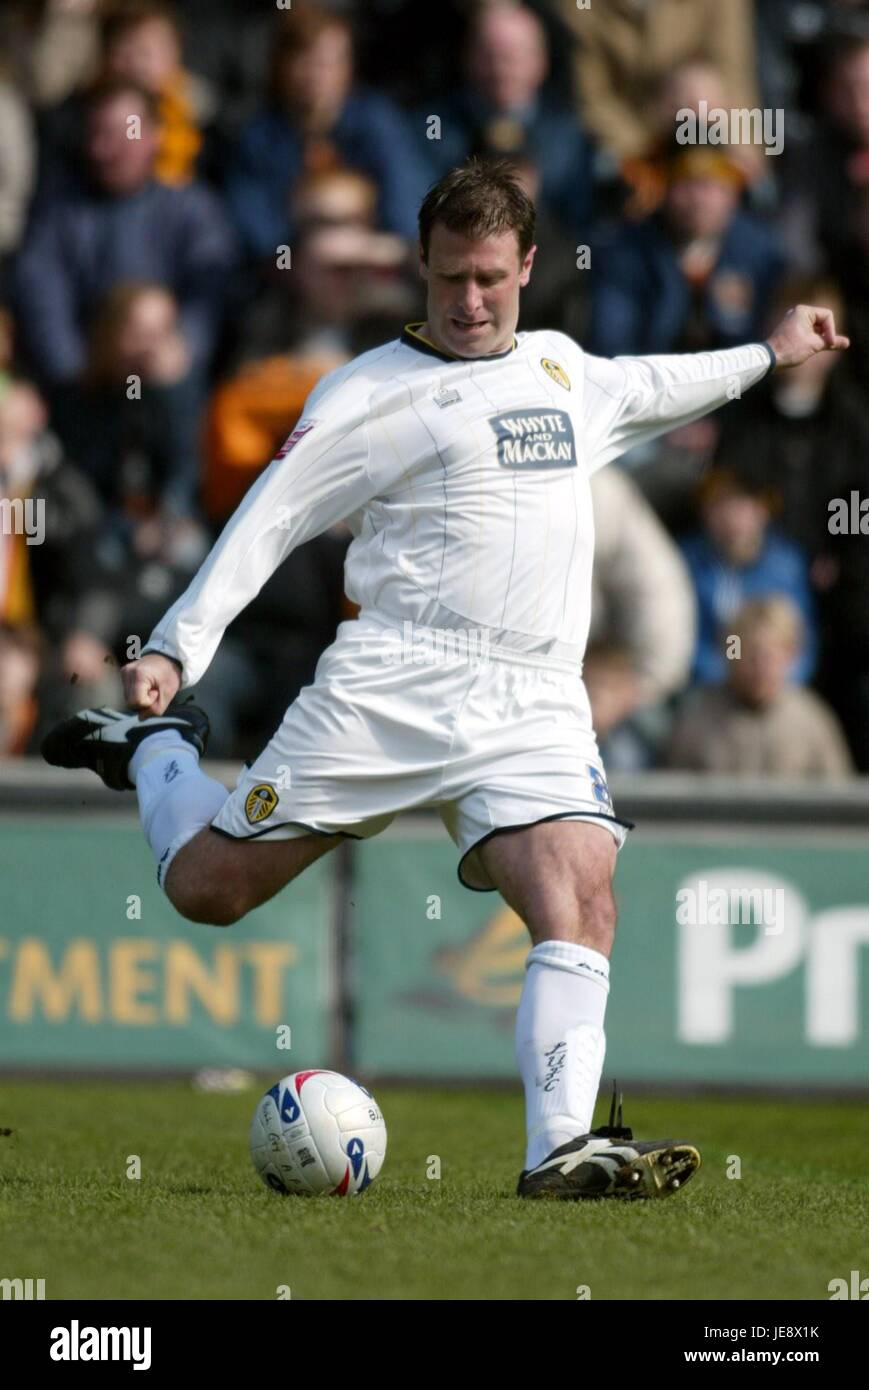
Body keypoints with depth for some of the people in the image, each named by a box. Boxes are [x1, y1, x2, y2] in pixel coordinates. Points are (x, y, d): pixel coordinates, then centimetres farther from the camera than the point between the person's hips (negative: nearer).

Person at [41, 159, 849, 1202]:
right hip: (392, 681, -4)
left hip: (535, 712, 4)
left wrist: (765, 356, 52)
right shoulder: (372, 392, 2)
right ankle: (154, 752, 31)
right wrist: (175, 647, -8)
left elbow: (643, 389, 45)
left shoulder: (560, 367, 21)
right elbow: (269, 519, 0)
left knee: (580, 905, -20)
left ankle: (562, 1149, -26)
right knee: (206, 887, -1)